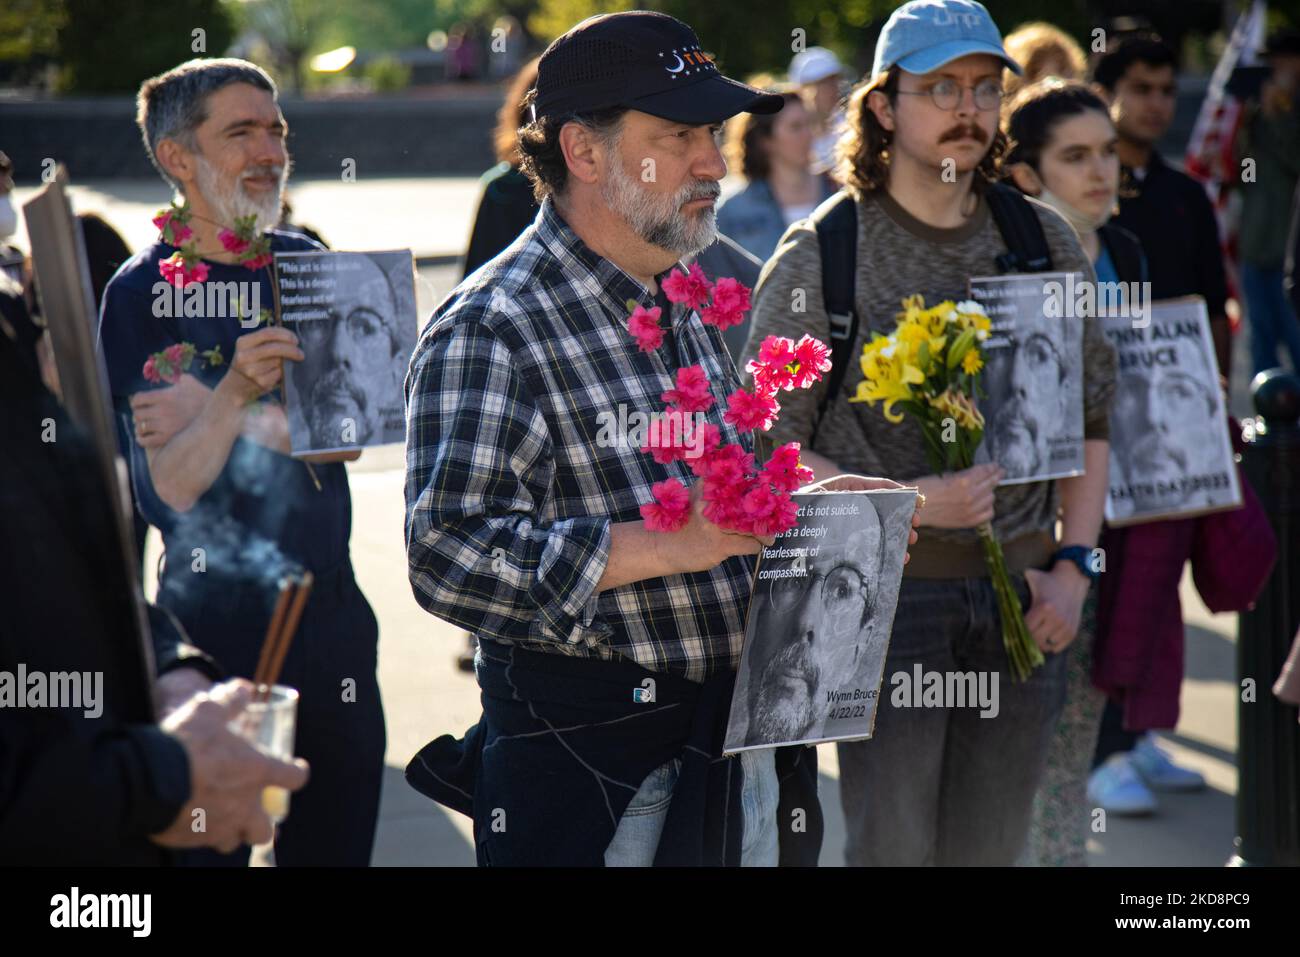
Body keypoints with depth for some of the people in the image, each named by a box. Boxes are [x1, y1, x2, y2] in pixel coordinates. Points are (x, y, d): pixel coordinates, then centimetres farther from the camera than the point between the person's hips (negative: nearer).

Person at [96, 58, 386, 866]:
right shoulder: (142, 293, -8)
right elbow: (172, 486, -15)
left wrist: (232, 417, -17)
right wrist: (237, 392, -30)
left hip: (329, 609, 5)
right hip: (215, 618, -5)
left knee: (338, 834, 12)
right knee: (209, 844, 3)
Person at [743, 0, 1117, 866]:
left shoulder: (1044, 241, 8)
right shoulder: (819, 256, -4)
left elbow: (1092, 414, 14)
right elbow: (769, 450, -6)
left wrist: (1072, 567, 4)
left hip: (1021, 596, 4)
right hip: (886, 592, -4)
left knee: (990, 851, 8)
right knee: (894, 848, -3)